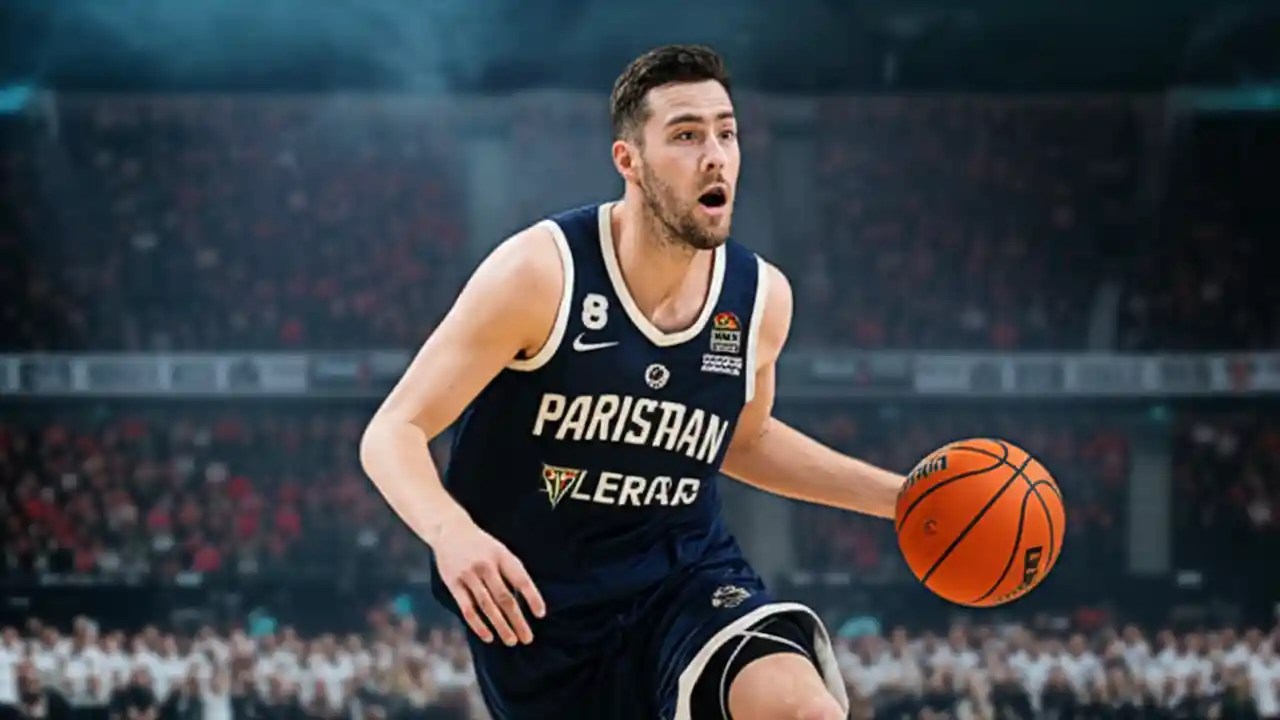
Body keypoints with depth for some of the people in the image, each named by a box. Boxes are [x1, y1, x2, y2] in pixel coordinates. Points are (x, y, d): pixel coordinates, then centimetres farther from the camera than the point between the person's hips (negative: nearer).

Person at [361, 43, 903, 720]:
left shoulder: (760, 296, -3)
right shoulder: (541, 272, -17)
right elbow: (393, 434, -18)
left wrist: (896, 496, 12)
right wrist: (451, 533, -39)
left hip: (687, 575, 2)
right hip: (541, 609, -2)